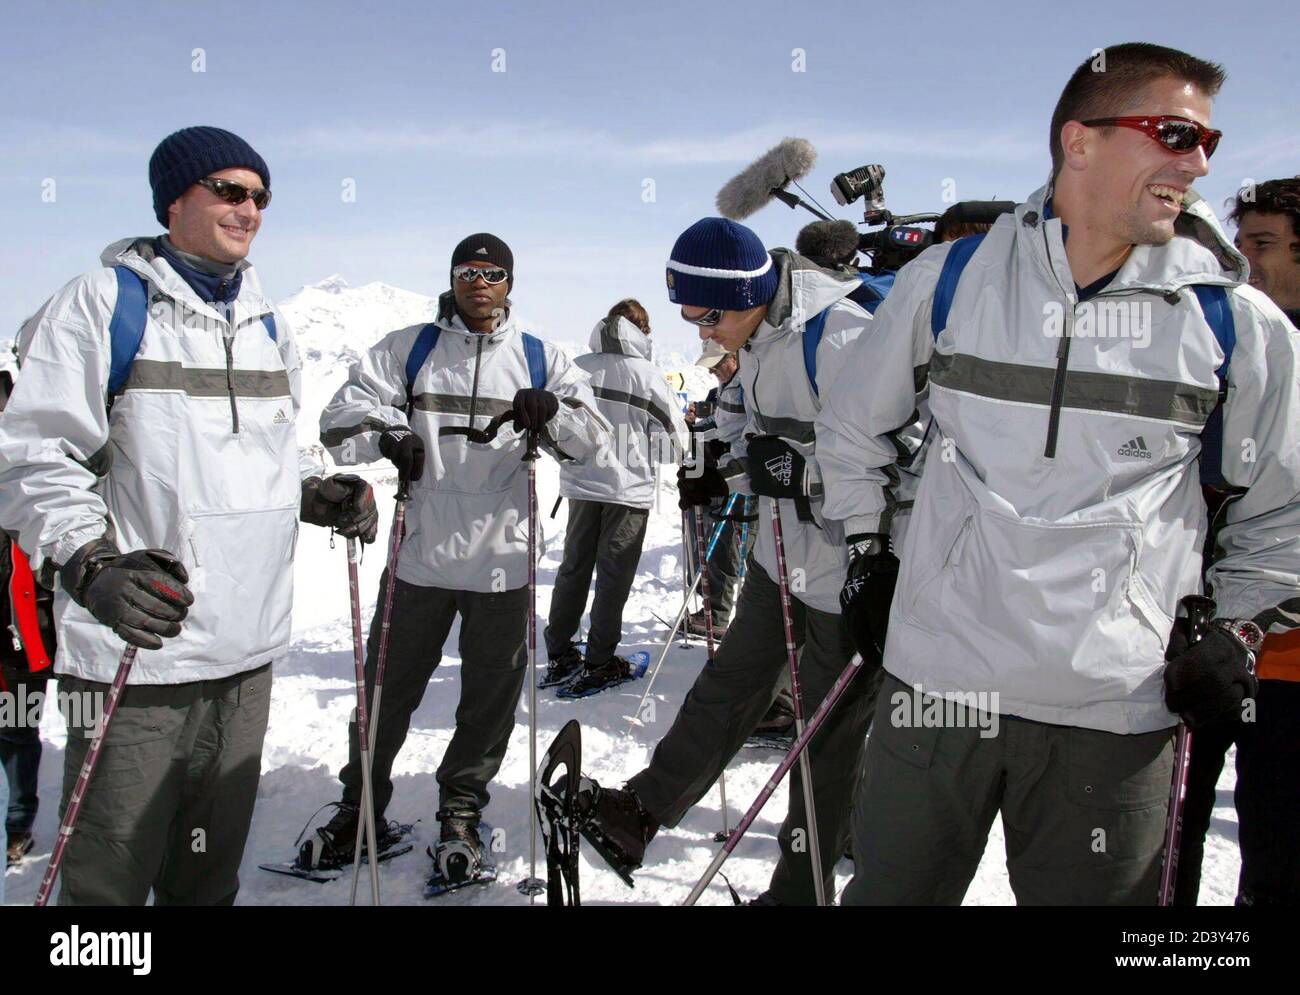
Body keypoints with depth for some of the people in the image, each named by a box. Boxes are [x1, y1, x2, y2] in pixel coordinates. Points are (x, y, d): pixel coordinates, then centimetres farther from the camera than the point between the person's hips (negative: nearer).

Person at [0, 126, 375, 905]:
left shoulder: (265, 321, 15)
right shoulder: (104, 302, -4)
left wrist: (317, 493, 4)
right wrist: (92, 565, -23)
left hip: (248, 652, 6)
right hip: (135, 650, -6)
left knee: (212, 873, 18)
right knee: (111, 875, 2)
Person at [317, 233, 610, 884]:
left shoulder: (540, 359, 7)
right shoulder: (408, 349, 6)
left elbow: (593, 438, 3)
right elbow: (340, 420, 2)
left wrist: (550, 412, -18)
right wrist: (387, 435, -18)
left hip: (504, 560, 0)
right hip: (420, 554, 0)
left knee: (489, 698, 10)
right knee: (387, 688, 11)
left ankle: (460, 811, 30)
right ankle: (361, 804, 32)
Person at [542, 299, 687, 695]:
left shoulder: (575, 367, -2)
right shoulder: (647, 373, -10)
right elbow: (676, 443, -6)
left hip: (580, 484, 4)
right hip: (629, 488, -3)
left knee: (573, 567, 14)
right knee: (614, 576, 5)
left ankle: (558, 657, 20)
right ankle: (598, 665, 10)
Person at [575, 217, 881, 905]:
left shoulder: (840, 339, -26)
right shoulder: (757, 338, 3)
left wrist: (800, 474, -29)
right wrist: (724, 478, 5)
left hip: (848, 570, -8)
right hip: (783, 553, 8)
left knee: (828, 729, 7)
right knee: (731, 682, 17)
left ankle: (801, 887, 26)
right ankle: (642, 811, 29)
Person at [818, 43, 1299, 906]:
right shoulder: (950, 279, -2)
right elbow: (854, 426, 14)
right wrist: (867, 549, 10)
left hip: (1119, 710, 0)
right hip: (937, 681, 0)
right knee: (890, 889, 15)